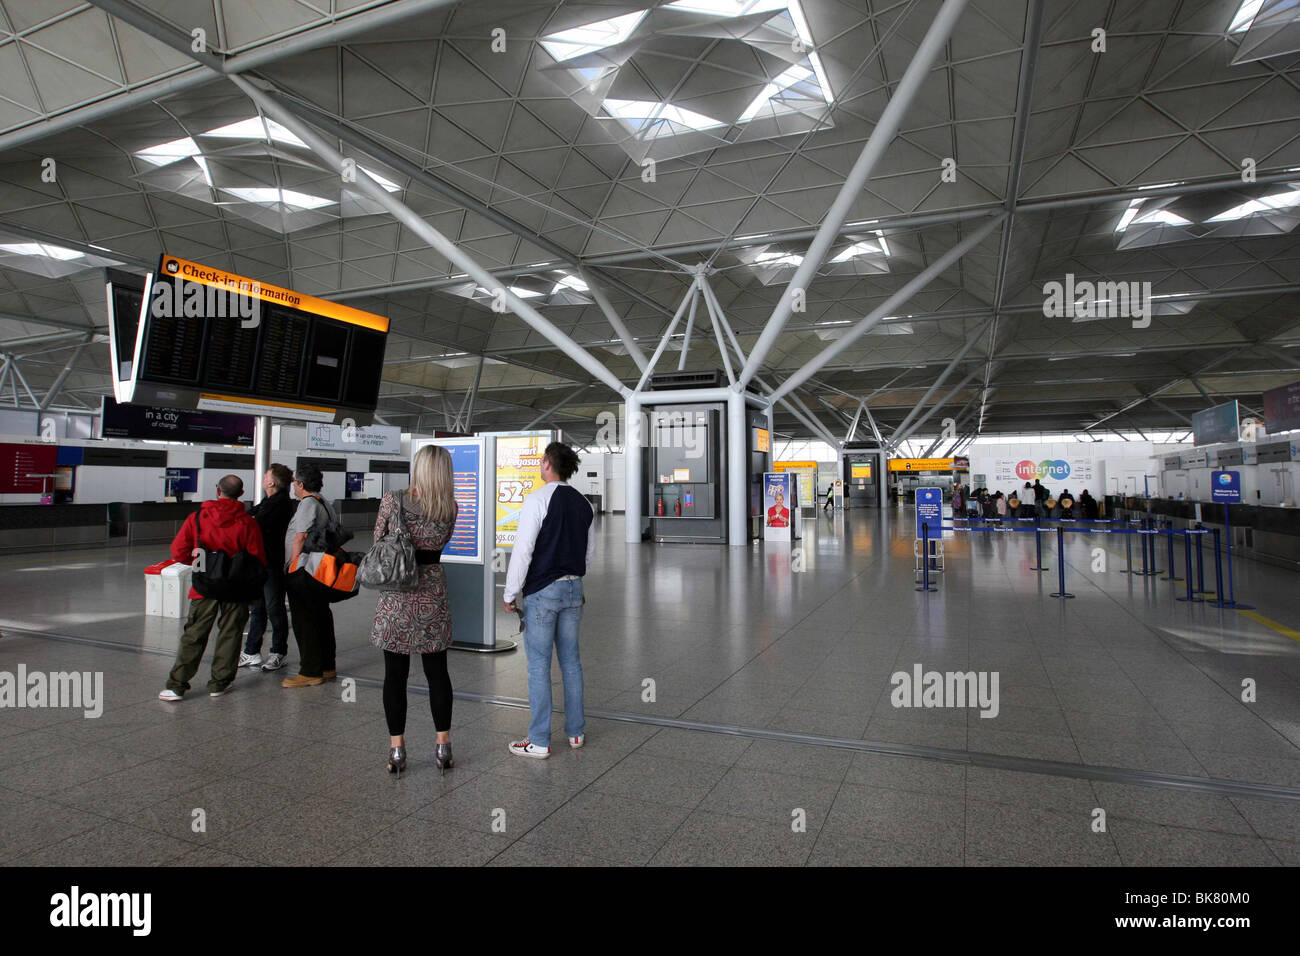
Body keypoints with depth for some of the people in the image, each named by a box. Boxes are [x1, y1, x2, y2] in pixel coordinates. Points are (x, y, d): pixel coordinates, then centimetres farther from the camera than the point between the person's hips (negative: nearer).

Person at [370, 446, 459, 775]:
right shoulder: (449, 509, -4)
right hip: (432, 593, 1)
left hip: (396, 597, -1)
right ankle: (443, 747, 18)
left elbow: (378, 540, 5)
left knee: (395, 674, 8)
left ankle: (397, 749, 14)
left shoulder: (392, 501, -9)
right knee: (437, 672, 11)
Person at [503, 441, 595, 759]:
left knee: (538, 665, 1)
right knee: (571, 661, 14)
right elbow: (589, 549, 16)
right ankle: (575, 732, 23)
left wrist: (510, 593, -7)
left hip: (542, 591, -7)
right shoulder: (583, 504, 9)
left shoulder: (538, 500, -13)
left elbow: (523, 550, -15)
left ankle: (539, 741, 9)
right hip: (573, 589, 7)